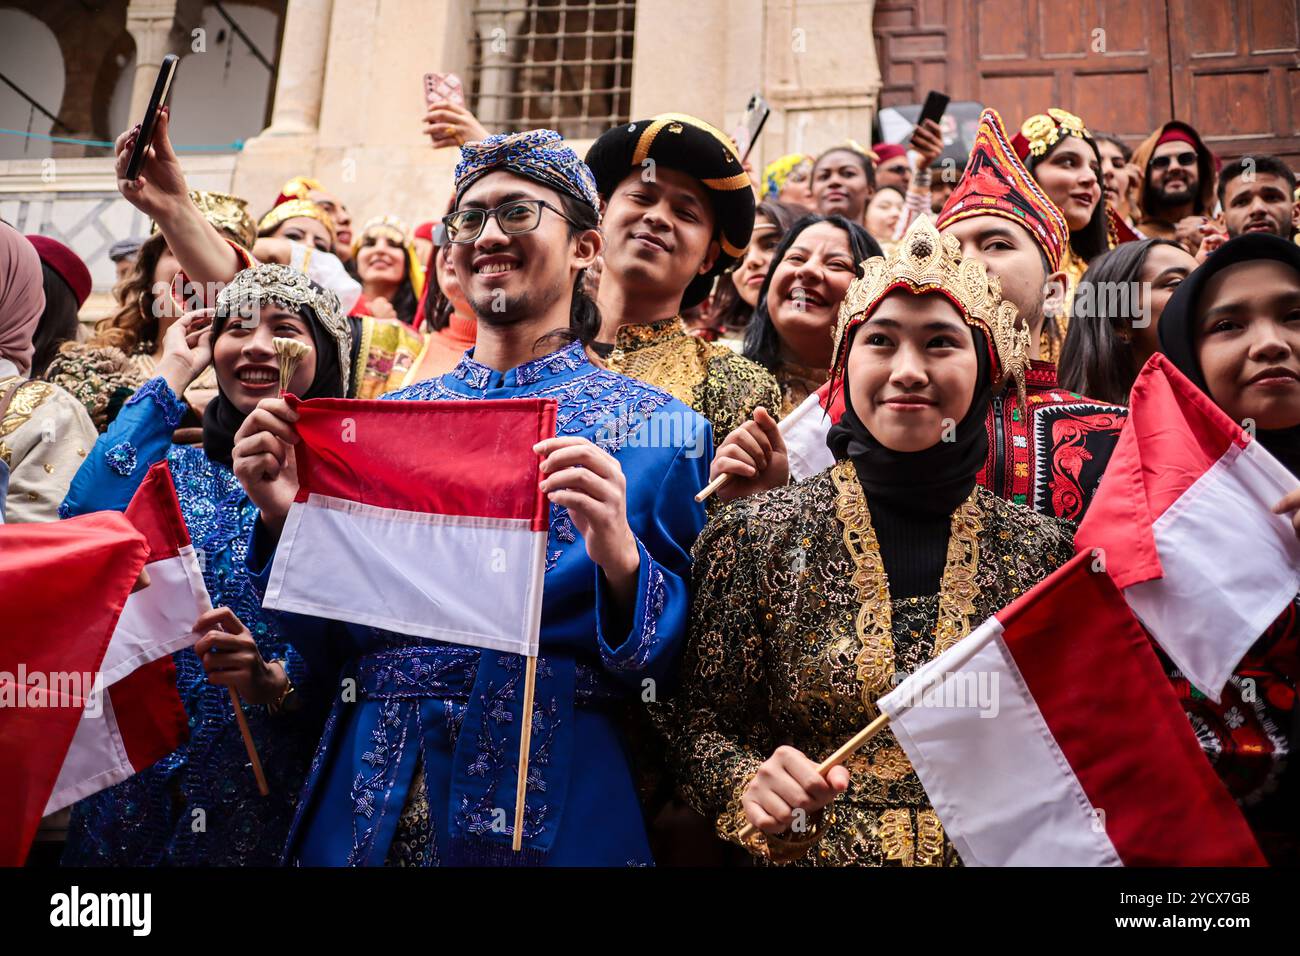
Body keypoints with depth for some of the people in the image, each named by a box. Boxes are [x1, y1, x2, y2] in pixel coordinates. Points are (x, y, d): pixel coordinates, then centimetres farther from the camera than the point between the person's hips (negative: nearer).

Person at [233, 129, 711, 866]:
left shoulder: (652, 426, -4)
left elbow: (677, 663, -6)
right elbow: (331, 640, 9)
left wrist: (620, 559, -25)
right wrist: (285, 520, -8)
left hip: (556, 800, -3)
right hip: (371, 790, 4)